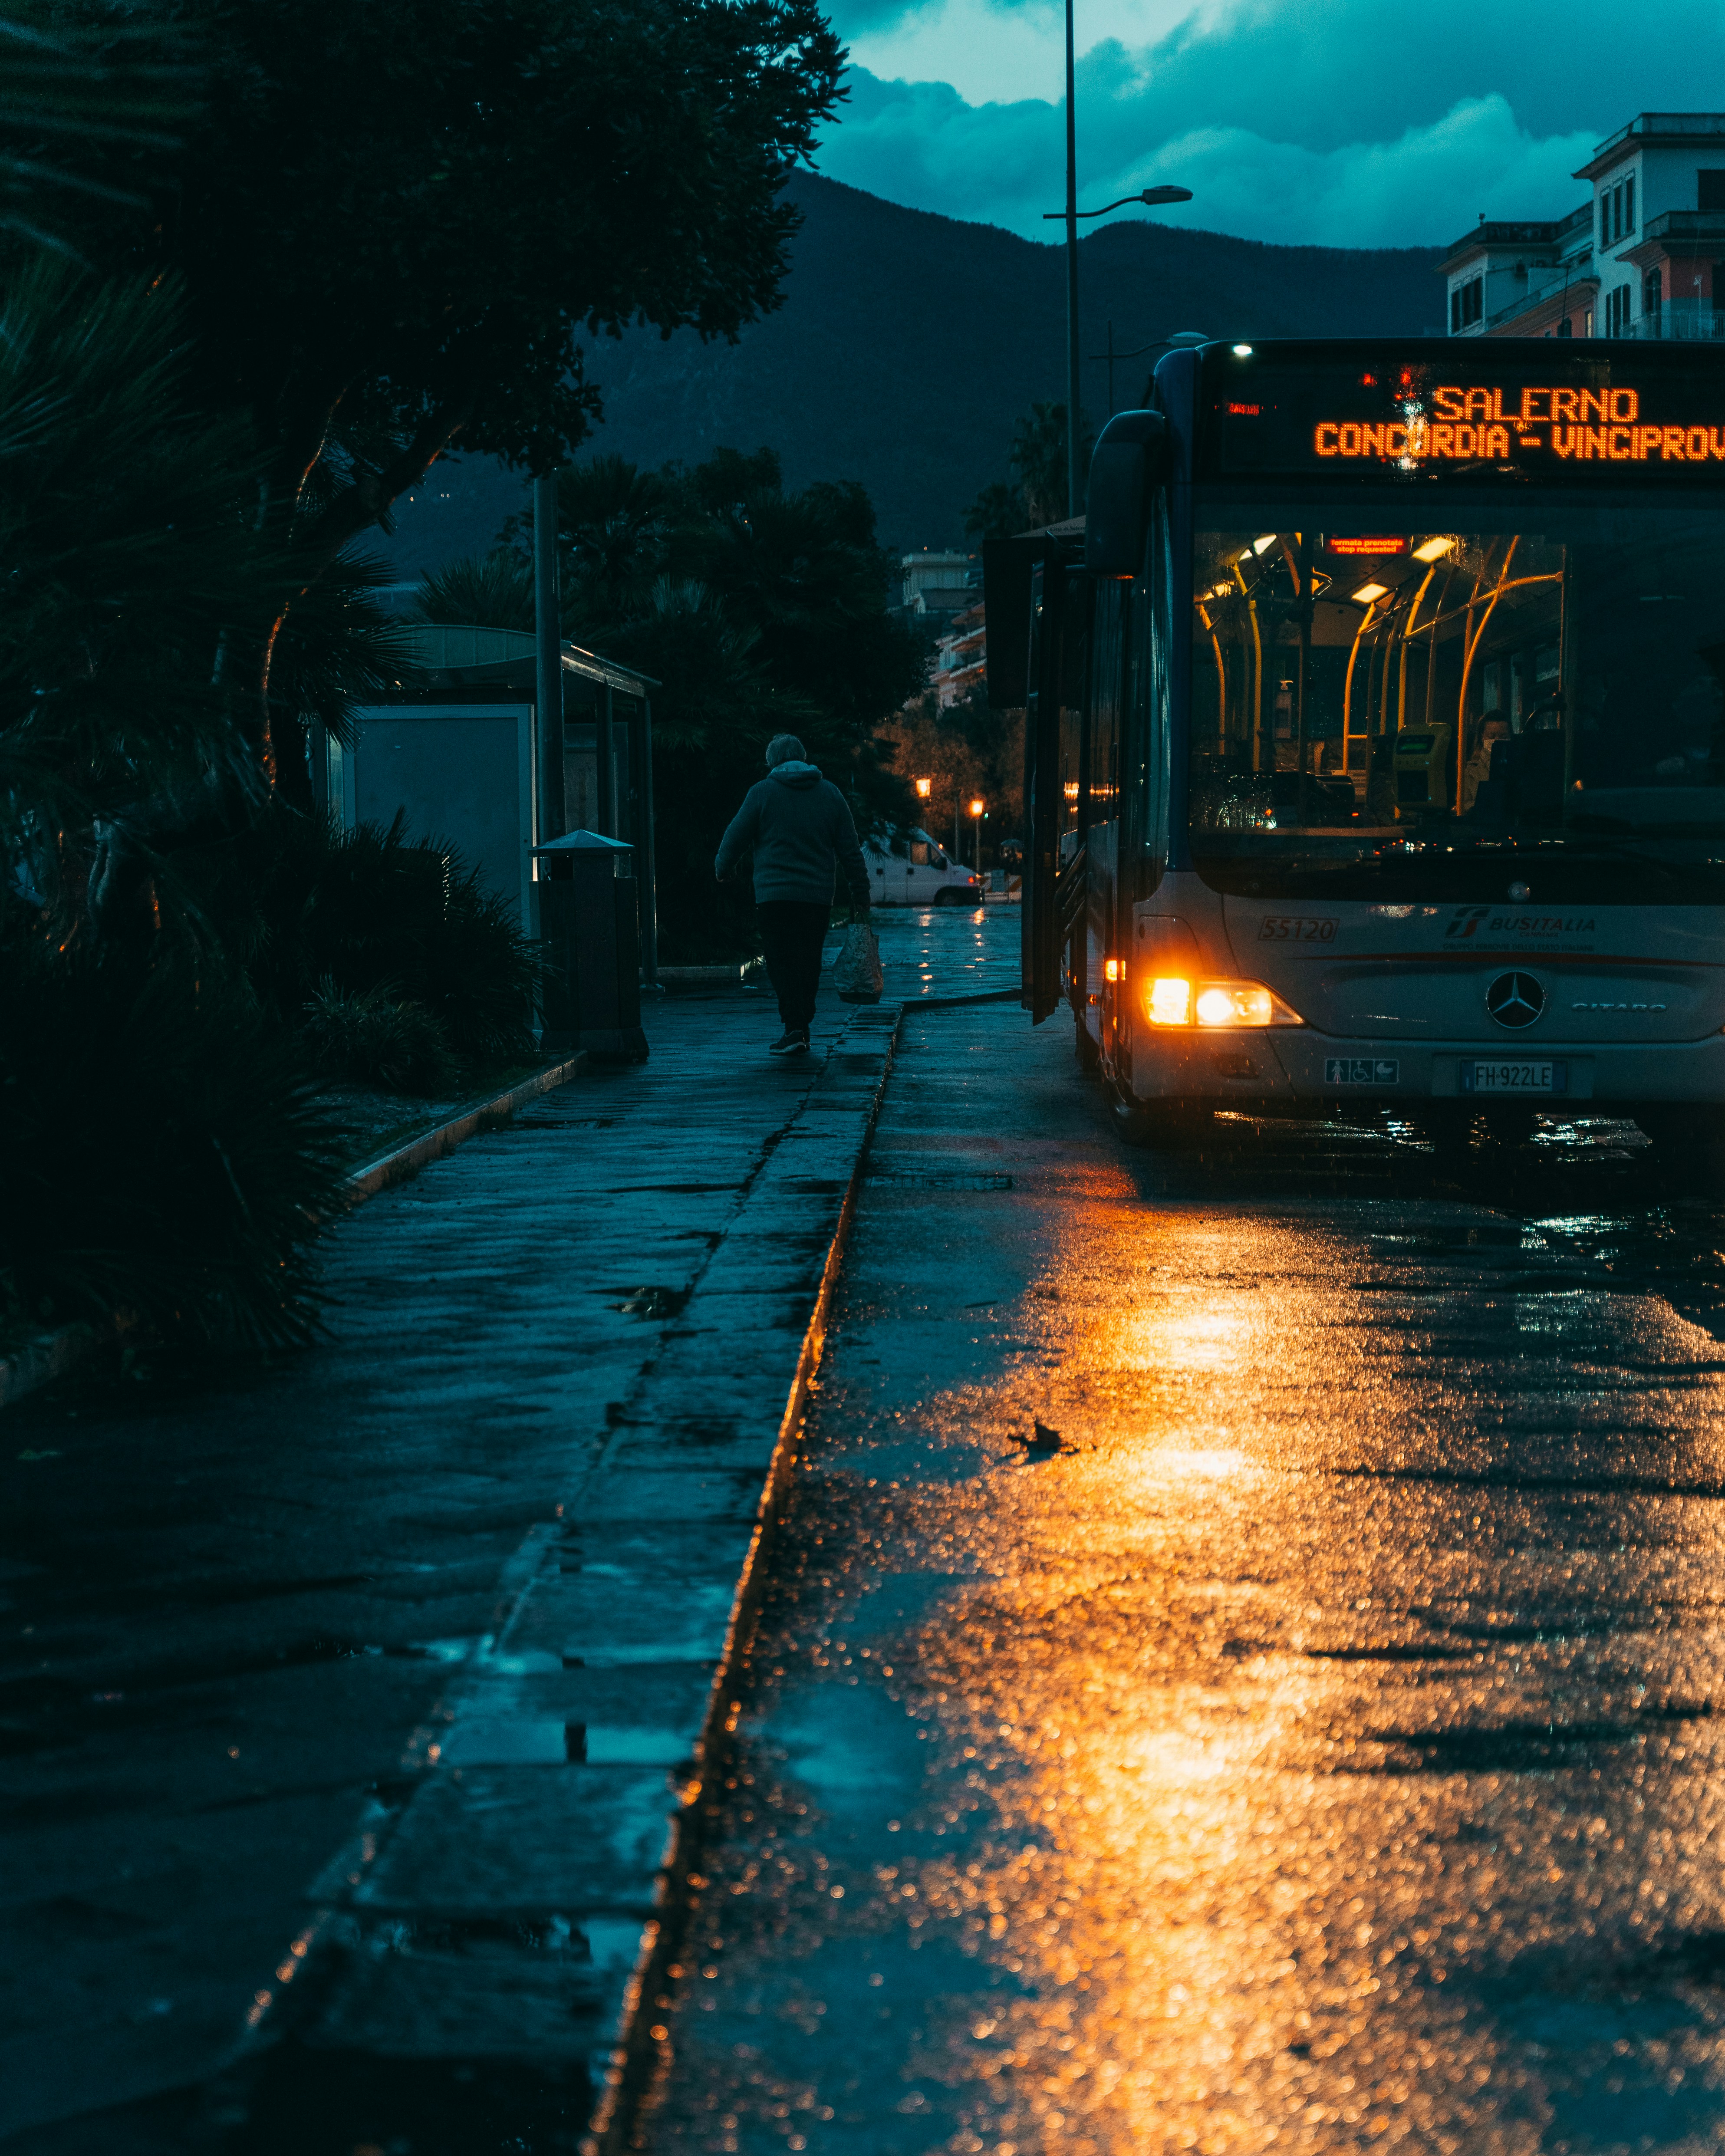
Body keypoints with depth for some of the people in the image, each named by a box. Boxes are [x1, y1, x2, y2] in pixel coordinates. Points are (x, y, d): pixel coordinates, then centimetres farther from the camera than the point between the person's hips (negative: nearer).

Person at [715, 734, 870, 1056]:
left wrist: (722, 869, 24)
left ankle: (794, 1027, -17)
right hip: (819, 895, 3)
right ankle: (802, 1028, 16)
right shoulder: (830, 793, 9)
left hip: (774, 895, -3)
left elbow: (736, 837, 5)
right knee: (809, 962, 12)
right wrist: (860, 895, 14)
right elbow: (850, 850, 9)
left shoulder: (762, 793, 0)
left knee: (782, 961, -4)